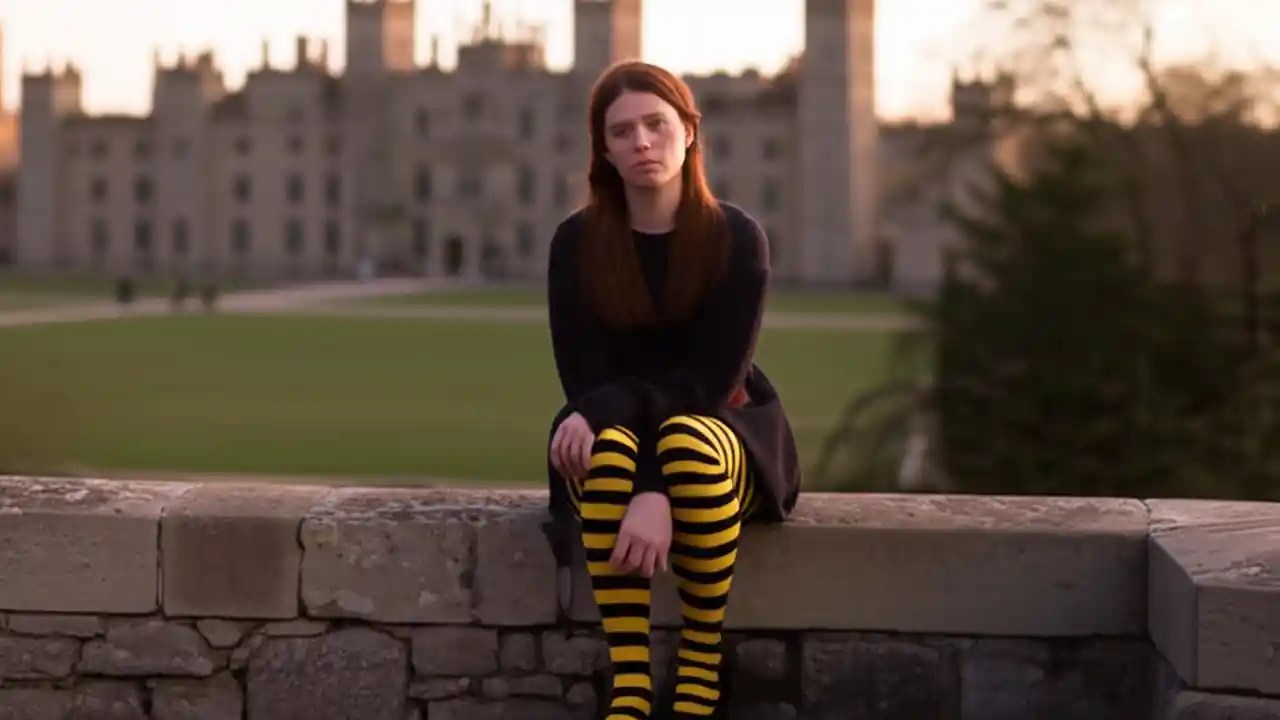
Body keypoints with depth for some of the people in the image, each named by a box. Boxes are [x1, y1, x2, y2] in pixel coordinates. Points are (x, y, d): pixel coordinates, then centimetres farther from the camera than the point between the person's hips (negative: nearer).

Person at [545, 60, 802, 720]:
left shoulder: (737, 238, -11)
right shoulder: (577, 243, -6)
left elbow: (711, 382, -18)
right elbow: (586, 382, -9)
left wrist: (658, 492, -32)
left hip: (729, 432, -1)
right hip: (619, 438, 1)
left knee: (685, 444, -37)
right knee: (608, 448, -35)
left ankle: (702, 664, -20)